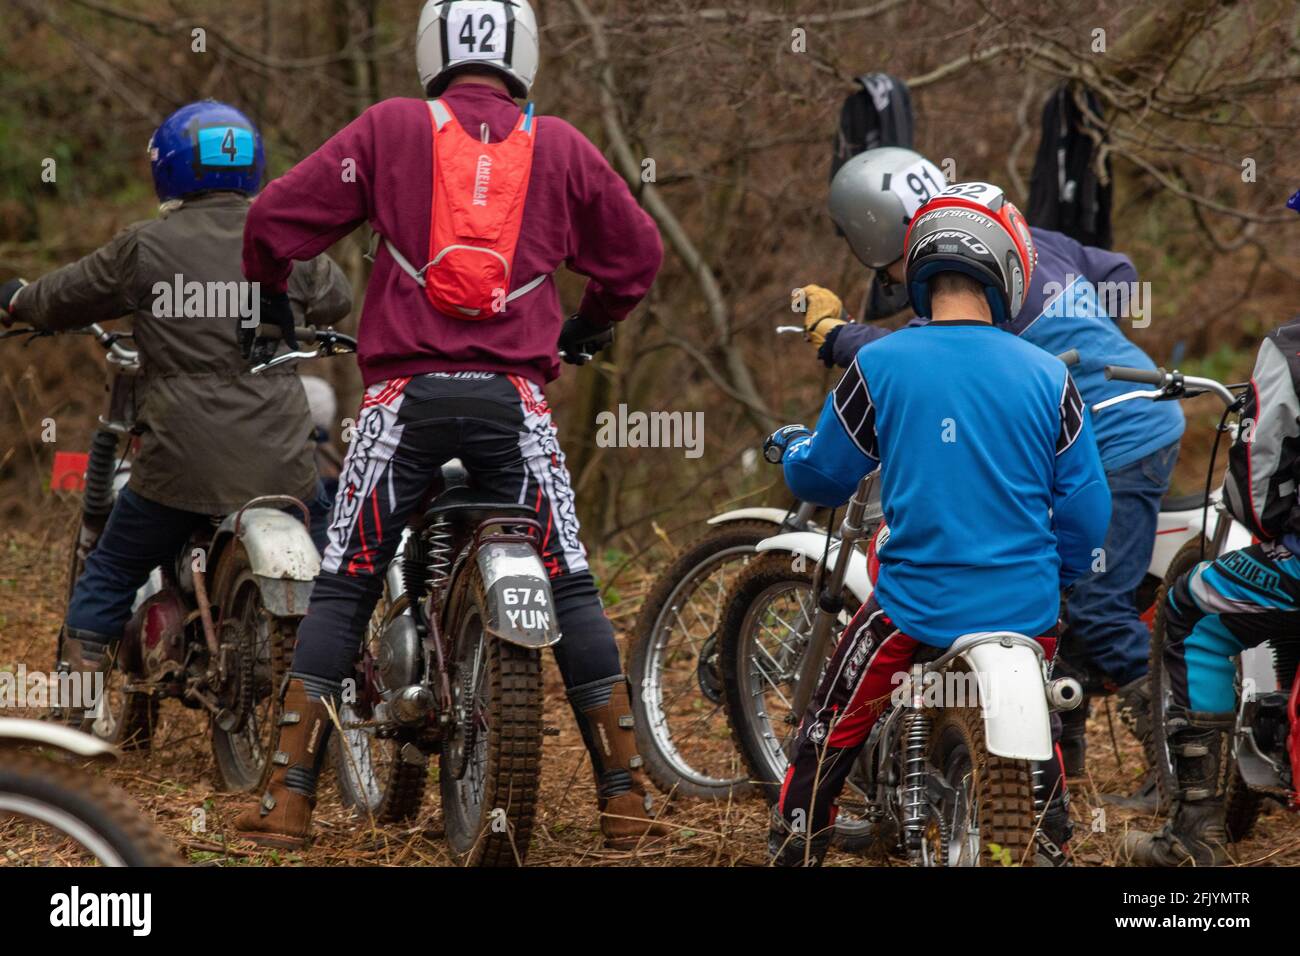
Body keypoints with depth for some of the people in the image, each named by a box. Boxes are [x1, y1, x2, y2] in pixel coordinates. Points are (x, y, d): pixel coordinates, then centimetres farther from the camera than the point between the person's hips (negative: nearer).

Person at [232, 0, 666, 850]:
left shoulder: (389, 128, 5)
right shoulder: (561, 147, 9)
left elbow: (278, 218, 4)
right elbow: (638, 253, 19)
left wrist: (268, 302, 23)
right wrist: (585, 330, 37)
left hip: (405, 393, -1)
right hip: (515, 397, 1)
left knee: (342, 589, 5)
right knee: (573, 588, 8)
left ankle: (290, 798, 0)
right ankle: (626, 796, 5)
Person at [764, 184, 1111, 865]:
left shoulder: (878, 365, -9)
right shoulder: (1047, 377, -4)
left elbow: (822, 480, 4)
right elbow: (1086, 509, 0)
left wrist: (792, 448, 28)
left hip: (915, 606, -2)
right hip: (1025, 614, 2)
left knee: (829, 735, 15)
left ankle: (793, 851, 16)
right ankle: (1052, 846, 35)